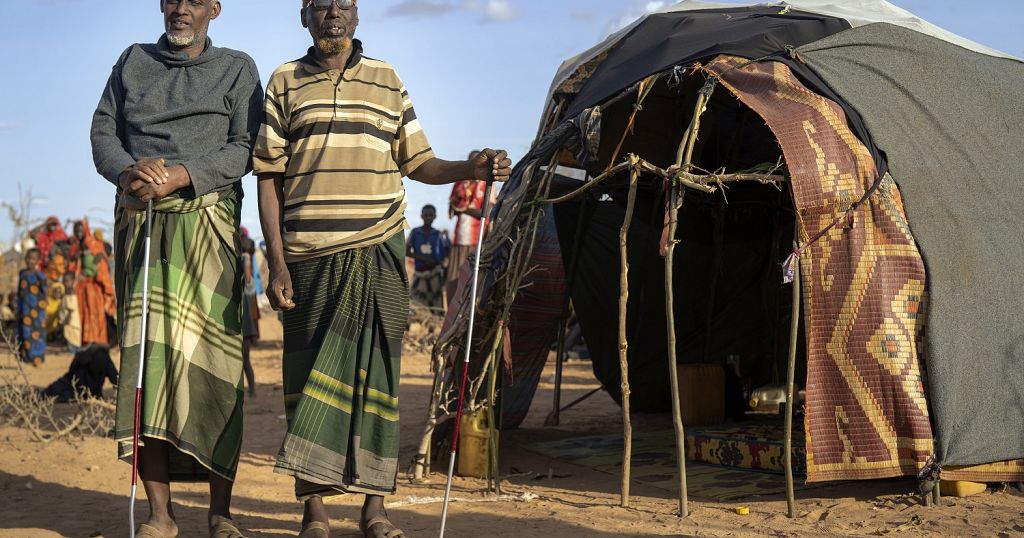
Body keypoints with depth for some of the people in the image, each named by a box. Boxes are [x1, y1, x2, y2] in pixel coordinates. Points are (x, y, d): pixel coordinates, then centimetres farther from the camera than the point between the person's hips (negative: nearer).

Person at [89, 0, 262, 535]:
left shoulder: (236, 68, 12)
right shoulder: (133, 61, 21)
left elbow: (246, 148, 0)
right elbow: (103, 130, 12)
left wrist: (182, 176, -14)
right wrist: (128, 171, -10)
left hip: (208, 220, -2)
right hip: (140, 222, 2)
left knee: (212, 357, -9)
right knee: (144, 355, -5)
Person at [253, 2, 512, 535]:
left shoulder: (386, 81, 13)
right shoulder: (284, 82, 10)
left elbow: (417, 162, 13)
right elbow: (269, 179, 6)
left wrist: (470, 168, -7)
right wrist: (277, 261, -1)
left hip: (378, 254, 1)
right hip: (308, 258, 0)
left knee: (375, 372, 0)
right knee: (309, 375, 0)